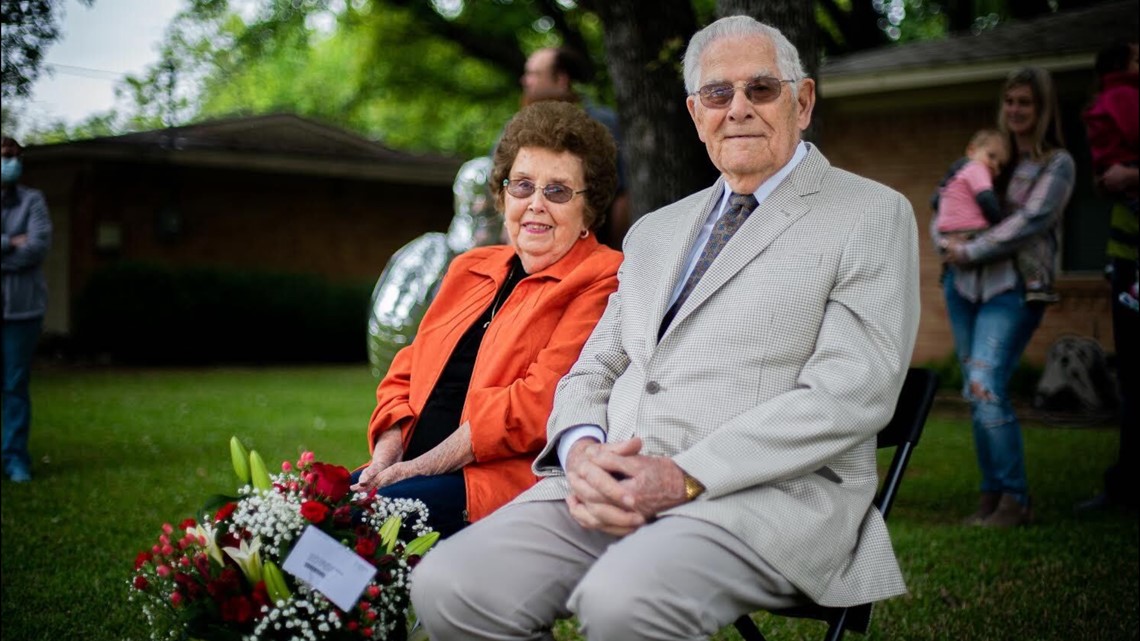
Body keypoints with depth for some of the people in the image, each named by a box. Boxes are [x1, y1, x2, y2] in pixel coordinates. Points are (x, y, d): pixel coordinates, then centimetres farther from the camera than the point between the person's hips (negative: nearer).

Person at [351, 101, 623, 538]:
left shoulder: (603, 280, -2)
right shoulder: (470, 269, 22)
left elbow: (542, 401, -13)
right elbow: (406, 374, 19)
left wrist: (422, 466, -14)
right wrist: (385, 460, -1)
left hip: (505, 480, -6)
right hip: (408, 468, 7)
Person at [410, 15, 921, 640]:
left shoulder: (871, 216, 5)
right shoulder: (655, 232, 25)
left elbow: (851, 391, -8)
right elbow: (593, 370, 21)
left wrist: (687, 476, -17)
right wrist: (582, 451, -5)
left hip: (771, 491, -5)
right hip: (612, 488, 6)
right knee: (449, 586, -19)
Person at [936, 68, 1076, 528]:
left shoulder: (1057, 163, 0)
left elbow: (1030, 222, -12)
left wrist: (970, 251, -13)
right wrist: (945, 243, -3)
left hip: (1014, 288, -6)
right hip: (965, 284, 6)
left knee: (985, 388, -17)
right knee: (978, 393, 6)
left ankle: (1015, 499, -7)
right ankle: (992, 494, 14)